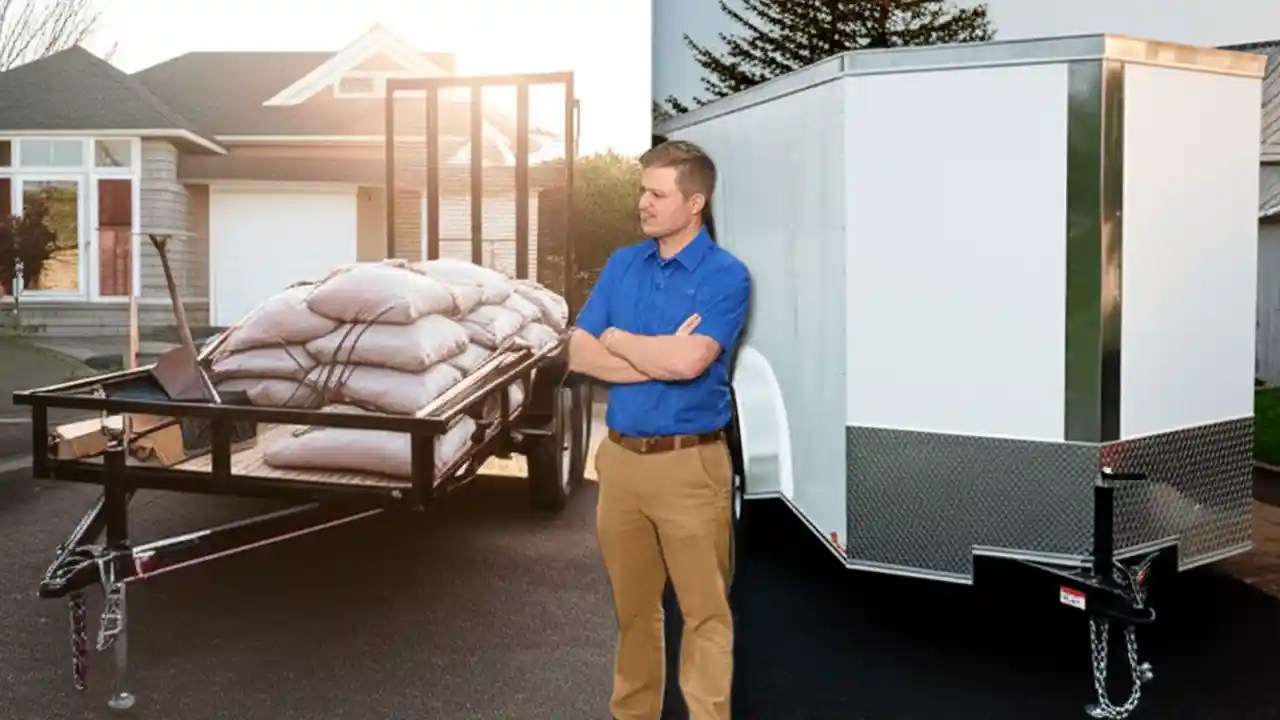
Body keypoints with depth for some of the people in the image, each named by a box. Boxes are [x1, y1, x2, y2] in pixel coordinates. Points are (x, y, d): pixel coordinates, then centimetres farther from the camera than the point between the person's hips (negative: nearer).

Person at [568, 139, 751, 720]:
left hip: (690, 463, -5)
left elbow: (689, 361, -23)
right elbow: (580, 355, 0)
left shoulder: (726, 275, -8)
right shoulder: (621, 264, 8)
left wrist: (618, 340, -6)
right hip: (620, 458, 5)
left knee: (704, 612, 4)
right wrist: (660, 358, -12)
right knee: (633, 608, 16)